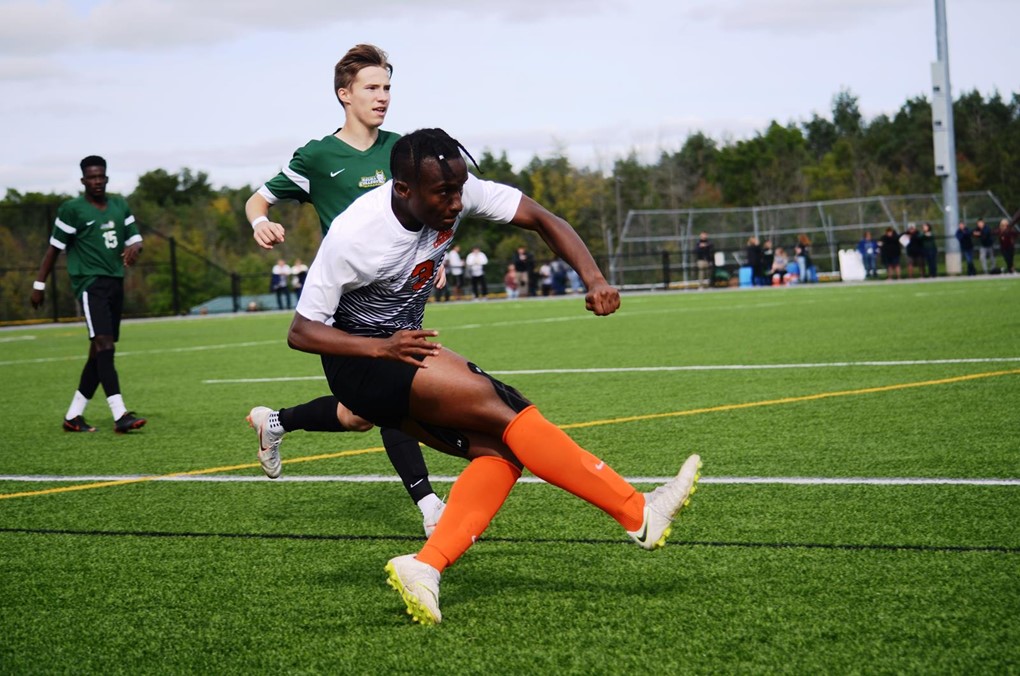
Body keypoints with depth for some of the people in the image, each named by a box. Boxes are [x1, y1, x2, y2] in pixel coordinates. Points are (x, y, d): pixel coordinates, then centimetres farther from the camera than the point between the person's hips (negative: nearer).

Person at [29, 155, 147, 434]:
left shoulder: (120, 206, 14)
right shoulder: (72, 210, -3)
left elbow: (135, 238, 18)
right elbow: (55, 248, 1)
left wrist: (133, 248, -7)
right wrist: (39, 284, 1)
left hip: (115, 283, 7)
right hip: (90, 283, -7)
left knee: (99, 352, 8)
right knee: (104, 345, -19)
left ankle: (73, 415, 17)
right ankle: (120, 415, -26)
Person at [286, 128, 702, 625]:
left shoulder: (457, 192, -11)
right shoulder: (353, 237, -25)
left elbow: (542, 220, -6)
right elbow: (301, 332, -18)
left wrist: (594, 280, -22)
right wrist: (382, 347, -32)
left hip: (404, 347, 7)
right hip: (357, 361, -7)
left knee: (500, 449, -15)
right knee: (491, 400, -25)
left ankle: (424, 568, -22)